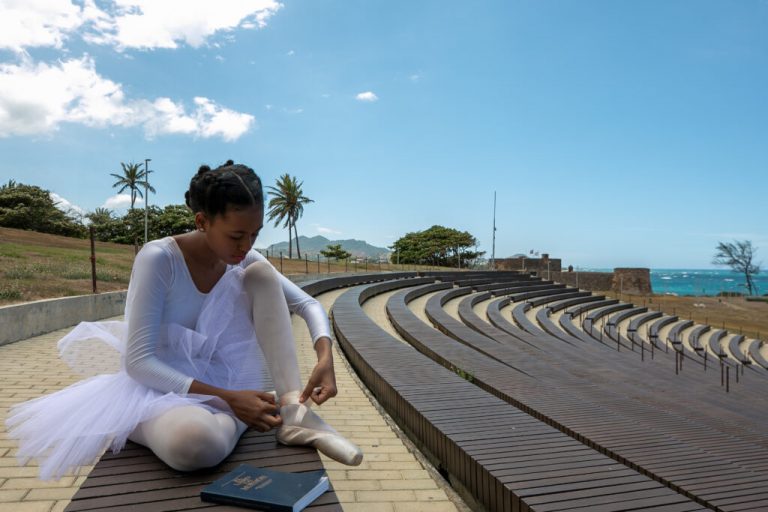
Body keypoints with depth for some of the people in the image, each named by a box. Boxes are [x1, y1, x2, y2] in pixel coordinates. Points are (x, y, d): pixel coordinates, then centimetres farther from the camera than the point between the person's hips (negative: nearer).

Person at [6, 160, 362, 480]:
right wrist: (226, 398, -29)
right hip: (156, 388, -5)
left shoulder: (245, 261, -6)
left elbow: (308, 305, -3)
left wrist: (325, 357, -23)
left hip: (220, 381, 6)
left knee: (262, 274, -15)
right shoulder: (158, 259, -22)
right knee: (197, 442, -43)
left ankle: (294, 410, -19)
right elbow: (137, 361, -23)